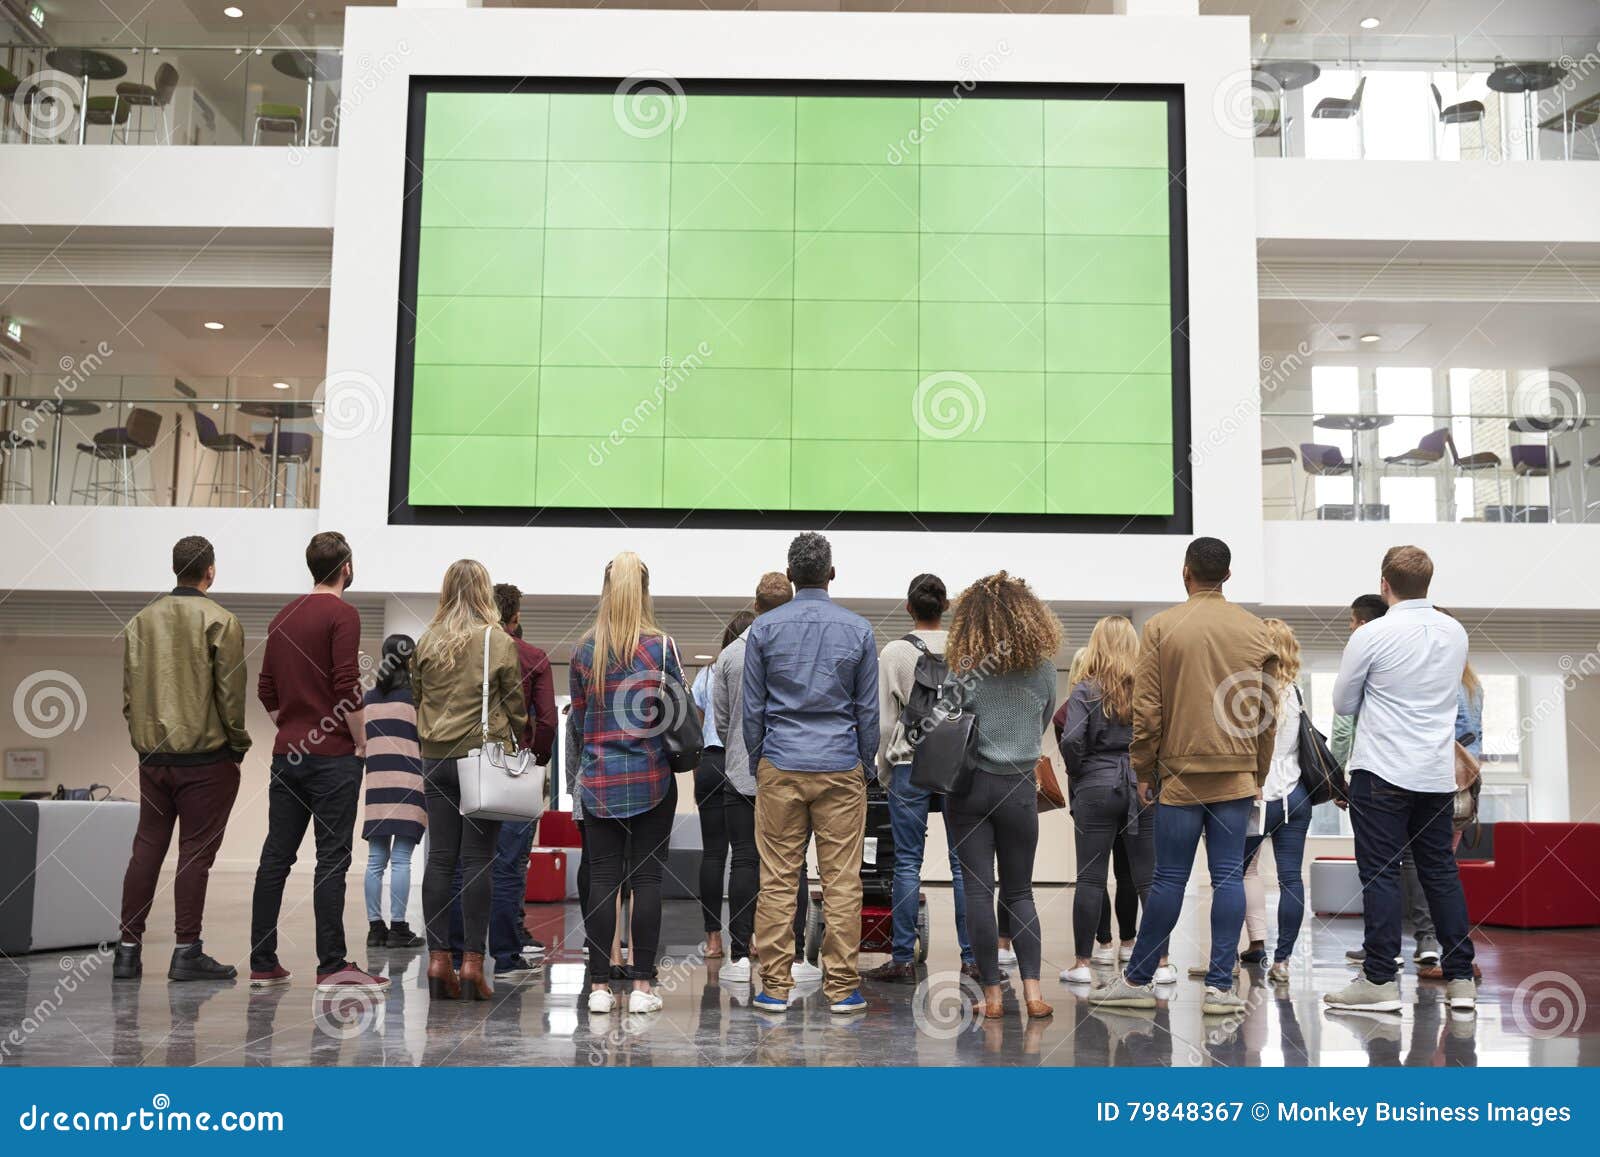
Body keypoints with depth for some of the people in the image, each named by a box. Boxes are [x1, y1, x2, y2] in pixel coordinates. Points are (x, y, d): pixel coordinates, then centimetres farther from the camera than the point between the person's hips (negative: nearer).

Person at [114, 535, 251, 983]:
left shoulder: (140, 621, 10)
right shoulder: (220, 622, -7)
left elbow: (128, 691, 11)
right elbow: (230, 694, -8)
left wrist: (142, 738, 17)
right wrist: (239, 744, 3)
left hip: (152, 756, 5)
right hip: (206, 757, -5)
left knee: (146, 849, 10)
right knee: (195, 851, -1)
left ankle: (128, 948, 12)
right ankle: (187, 952, 0)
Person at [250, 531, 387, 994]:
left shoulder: (284, 616, 14)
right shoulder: (342, 613, -10)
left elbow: (266, 690, 16)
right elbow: (347, 687, -18)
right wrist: (361, 743, -8)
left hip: (287, 753, 8)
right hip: (332, 755, -7)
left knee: (276, 857, 8)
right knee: (332, 859, -5)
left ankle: (262, 963, 12)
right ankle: (332, 966, -4)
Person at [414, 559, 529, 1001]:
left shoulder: (427, 642, 4)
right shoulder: (500, 643, -5)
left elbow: (416, 697, 11)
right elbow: (515, 707, -1)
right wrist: (520, 744, 14)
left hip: (436, 758, 3)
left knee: (439, 858, 6)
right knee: (477, 860, -1)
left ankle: (438, 960, 8)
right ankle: (472, 962, -1)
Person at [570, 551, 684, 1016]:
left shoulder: (584, 651, 0)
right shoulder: (662, 647, -6)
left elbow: (578, 716, 8)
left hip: (599, 780, 2)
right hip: (653, 778, -2)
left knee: (602, 880, 6)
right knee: (647, 879, 4)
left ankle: (599, 986, 9)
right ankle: (642, 986, 6)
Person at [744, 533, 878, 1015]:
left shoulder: (764, 628, 1)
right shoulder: (858, 629, 1)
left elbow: (752, 707, 5)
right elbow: (868, 709, 6)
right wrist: (865, 767, 16)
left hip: (780, 767, 0)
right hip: (841, 768, 0)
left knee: (777, 880, 4)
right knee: (842, 880, 3)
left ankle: (775, 986, 8)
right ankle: (842, 987, 7)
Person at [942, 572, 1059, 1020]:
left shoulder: (965, 670, -8)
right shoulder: (1043, 669, 0)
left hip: (970, 786, -2)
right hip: (1019, 789, 2)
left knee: (978, 889, 4)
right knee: (1019, 891, 12)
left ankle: (992, 992, 5)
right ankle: (1032, 988, 2)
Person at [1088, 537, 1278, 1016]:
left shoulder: (1162, 627, -3)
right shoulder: (1254, 629, 7)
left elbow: (1146, 708, -4)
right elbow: (1268, 711, 10)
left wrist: (1144, 770, 5)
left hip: (1181, 773, -2)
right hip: (1236, 776, 2)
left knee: (1169, 878, 2)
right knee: (1229, 876, 4)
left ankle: (1137, 980, 13)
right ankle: (1220, 985, 5)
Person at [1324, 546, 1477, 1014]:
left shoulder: (1372, 636, -11)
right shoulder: (1455, 632, 5)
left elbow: (1342, 703, 0)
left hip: (1382, 772, -5)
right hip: (1438, 773, 5)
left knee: (1380, 873, -1)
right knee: (1441, 870, 11)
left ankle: (1380, 981, 0)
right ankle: (1460, 979, 15)